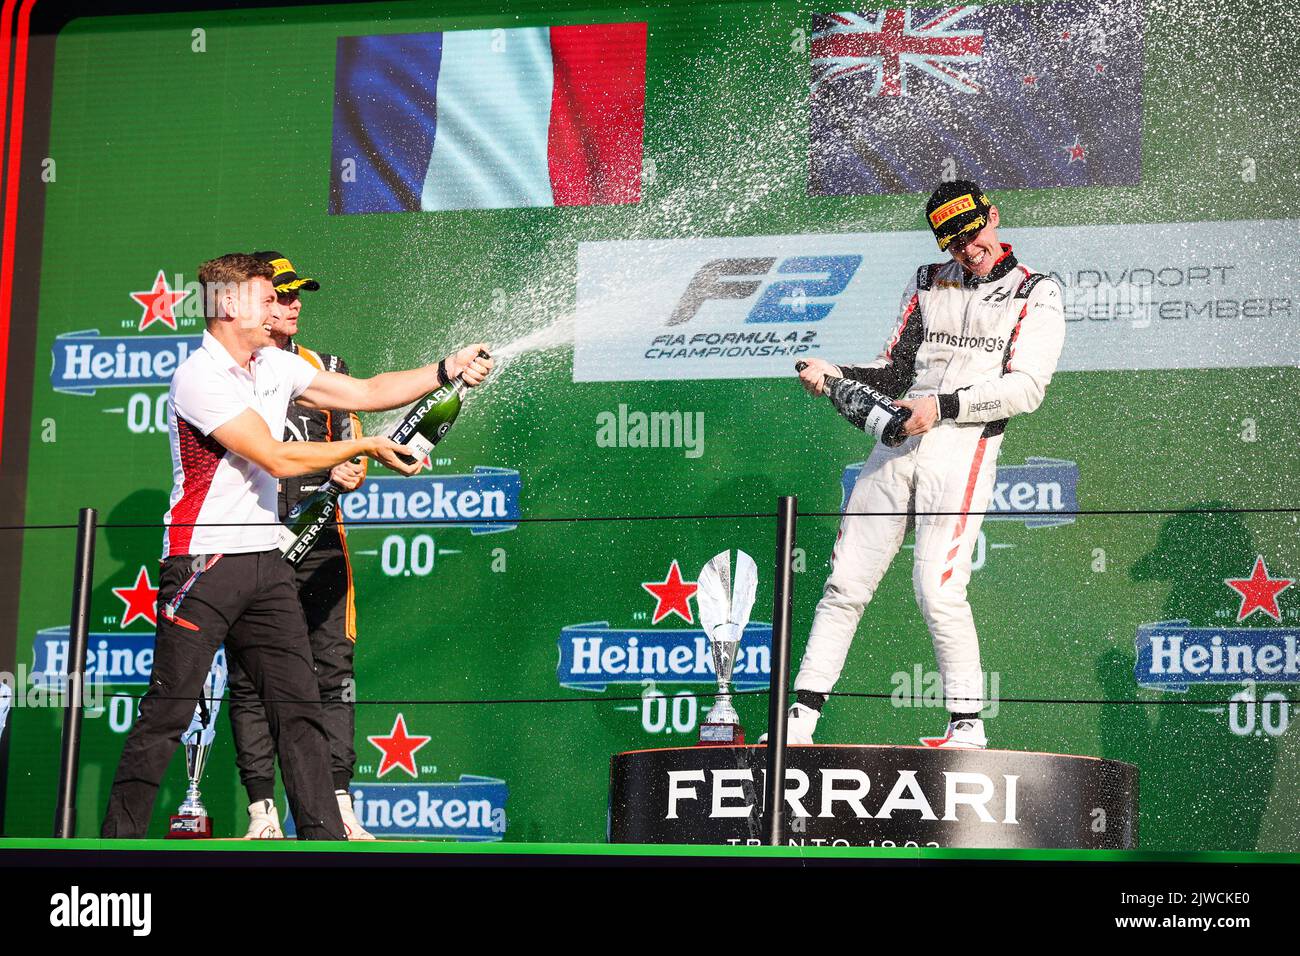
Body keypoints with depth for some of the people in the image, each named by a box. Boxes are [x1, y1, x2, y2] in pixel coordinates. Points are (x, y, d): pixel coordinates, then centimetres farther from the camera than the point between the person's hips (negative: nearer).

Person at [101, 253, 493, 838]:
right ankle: (119, 840, 2)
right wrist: (365, 448, -8)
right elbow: (277, 459, -16)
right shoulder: (199, 377, -13)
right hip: (204, 564, -8)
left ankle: (324, 836, 2)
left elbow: (366, 393, 16)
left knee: (299, 706, 2)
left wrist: (447, 370, 6)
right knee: (167, 711, -6)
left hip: (266, 560, 8)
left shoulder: (276, 366, 13)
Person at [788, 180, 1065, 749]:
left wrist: (942, 407, -15)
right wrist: (833, 375, -2)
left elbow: (1026, 387, -6)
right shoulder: (926, 286, 20)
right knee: (846, 583, 0)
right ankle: (800, 720, 3)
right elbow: (893, 373, 17)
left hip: (965, 447, -5)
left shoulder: (1035, 295, 5)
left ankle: (968, 725, -4)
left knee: (937, 591, -16)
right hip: (897, 443, 5)